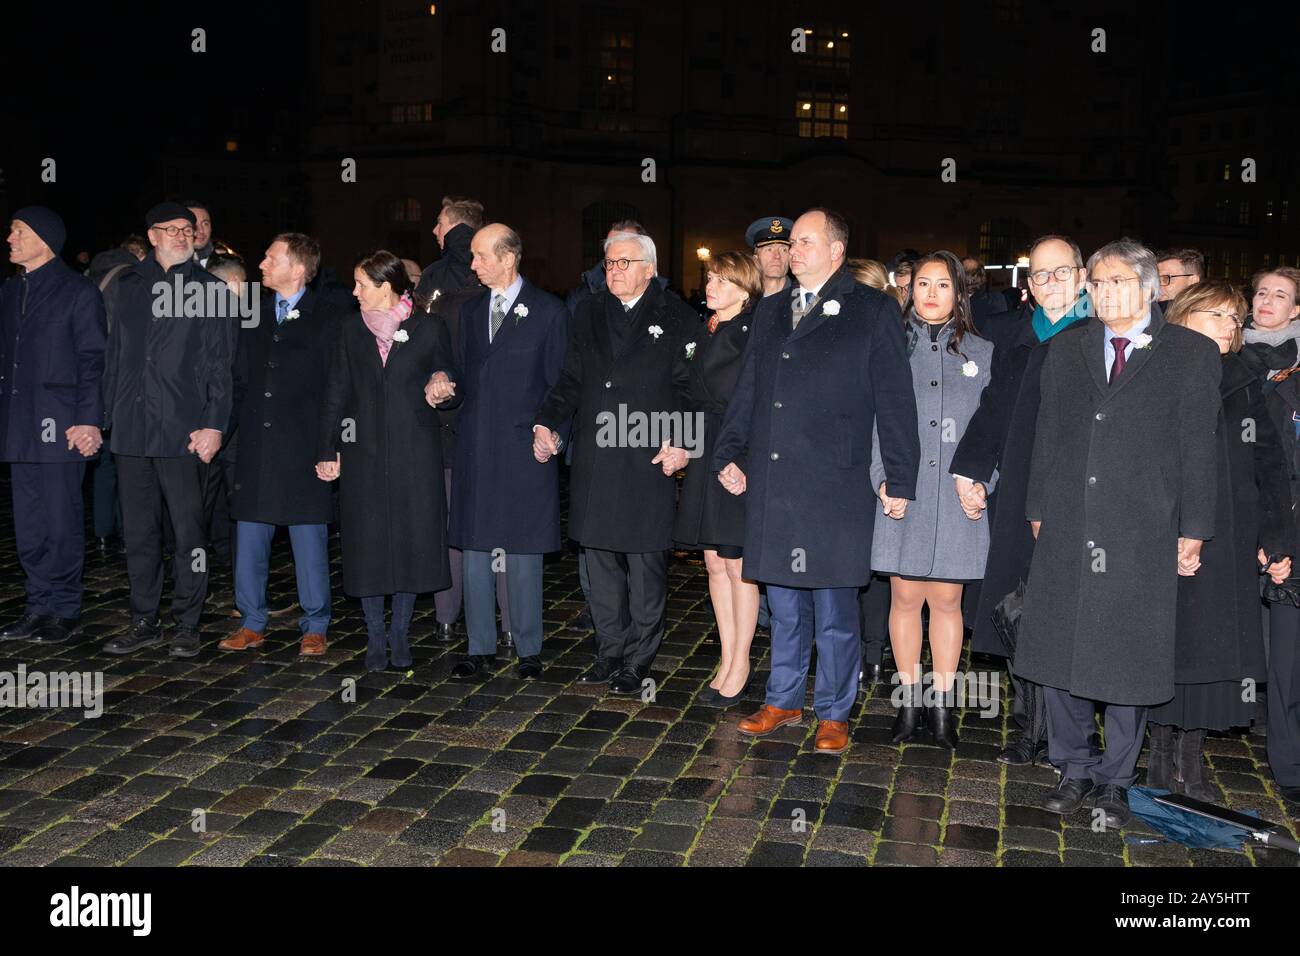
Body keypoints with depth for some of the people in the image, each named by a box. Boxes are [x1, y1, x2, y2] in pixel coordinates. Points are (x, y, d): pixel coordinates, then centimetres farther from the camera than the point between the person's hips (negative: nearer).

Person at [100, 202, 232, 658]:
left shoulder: (209, 289, 4)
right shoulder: (125, 287, 14)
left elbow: (219, 363, 0)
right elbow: (112, 357, 15)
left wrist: (214, 424, -8)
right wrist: (104, 416, 8)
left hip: (183, 430, -3)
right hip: (131, 428, 4)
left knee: (188, 530, 0)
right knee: (139, 531, 9)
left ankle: (187, 624, 10)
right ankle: (144, 621, 19)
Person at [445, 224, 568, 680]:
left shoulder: (548, 310, -1)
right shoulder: (469, 310, 13)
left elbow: (560, 382, -1)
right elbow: (465, 374, 17)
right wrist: (442, 384, -3)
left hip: (525, 449, -4)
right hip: (475, 447, 5)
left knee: (523, 552, 2)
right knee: (474, 548, 7)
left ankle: (528, 650, 15)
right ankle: (480, 648, 17)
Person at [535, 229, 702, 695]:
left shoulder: (677, 319, 1)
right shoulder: (587, 314, 13)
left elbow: (688, 389, -2)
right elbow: (570, 380, 13)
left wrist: (678, 439, -15)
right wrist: (546, 423, -1)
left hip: (650, 460, -4)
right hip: (594, 461, 4)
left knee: (645, 565, 3)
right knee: (601, 562, 11)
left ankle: (638, 661, 15)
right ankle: (610, 652, 24)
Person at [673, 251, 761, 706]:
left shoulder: (754, 333, -9)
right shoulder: (706, 334, 14)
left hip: (738, 459, -7)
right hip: (704, 457, 7)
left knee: (737, 565, -1)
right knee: (714, 563, 10)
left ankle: (740, 666, 12)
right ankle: (727, 661, 20)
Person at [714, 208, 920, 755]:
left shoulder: (872, 312, -1)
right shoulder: (771, 312, 16)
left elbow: (895, 401, -4)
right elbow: (747, 392, 19)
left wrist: (900, 480, -7)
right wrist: (729, 454, 8)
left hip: (834, 485, -5)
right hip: (770, 484, 5)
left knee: (833, 607, 3)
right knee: (783, 602, 14)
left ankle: (833, 714, 17)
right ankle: (783, 701, 28)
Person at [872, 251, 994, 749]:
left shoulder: (982, 353, 9)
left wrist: (982, 482, -4)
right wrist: (882, 479, -7)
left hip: (958, 497, 0)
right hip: (902, 494, 0)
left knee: (946, 599, 5)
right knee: (905, 597, 4)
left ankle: (942, 704, 16)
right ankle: (909, 700, 17)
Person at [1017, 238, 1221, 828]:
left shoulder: (1192, 354, 2)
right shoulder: (1066, 349, 12)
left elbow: (1198, 449, 0)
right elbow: (1046, 436, 12)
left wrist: (1193, 531, -3)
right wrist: (1039, 510, 8)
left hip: (1143, 536, -3)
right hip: (1067, 531, 3)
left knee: (1129, 661, 5)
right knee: (1058, 654, 7)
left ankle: (1115, 779, 21)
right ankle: (1074, 768, 24)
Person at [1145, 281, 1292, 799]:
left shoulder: (1244, 387, 12)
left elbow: (1270, 469, 13)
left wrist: (1277, 541, 6)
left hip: (1228, 550, 4)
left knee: (1213, 650, 6)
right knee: (1163, 648, 2)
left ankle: (1190, 759, 18)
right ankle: (1161, 752, 16)